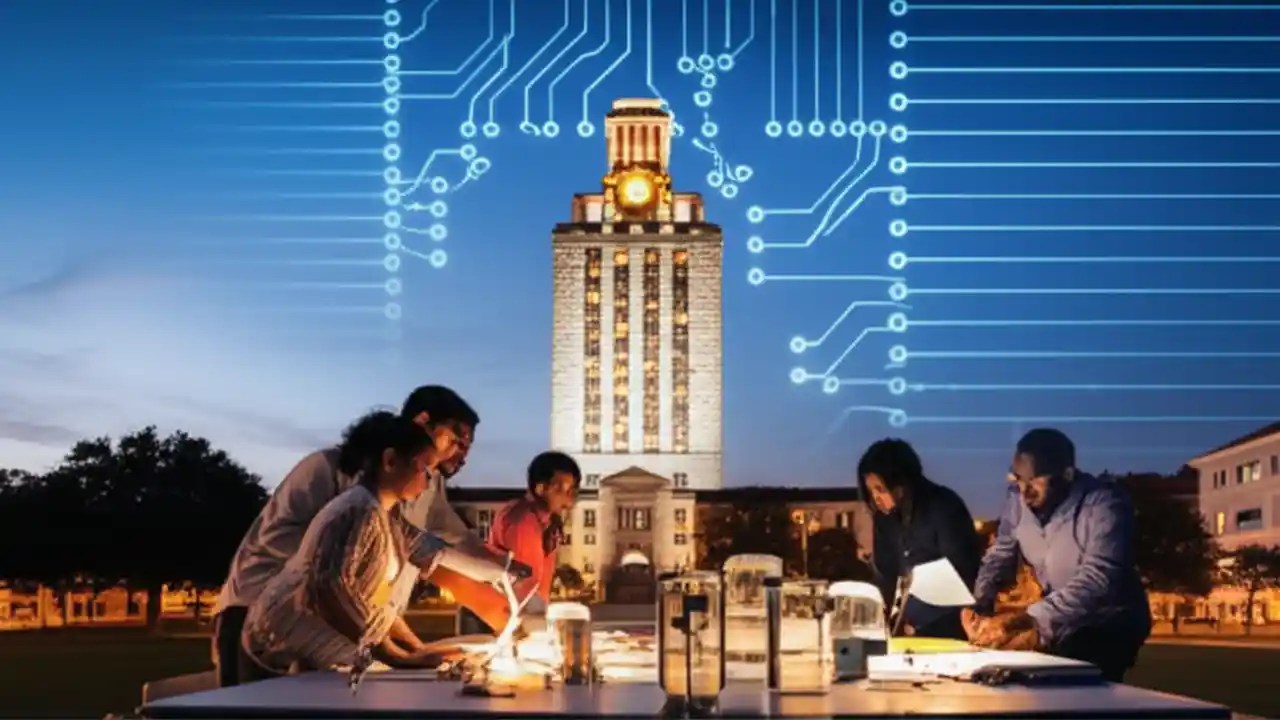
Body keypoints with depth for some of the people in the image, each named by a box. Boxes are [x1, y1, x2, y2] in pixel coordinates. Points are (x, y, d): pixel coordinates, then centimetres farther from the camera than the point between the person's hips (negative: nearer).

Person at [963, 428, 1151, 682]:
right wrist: (977, 606, -16)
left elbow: (1097, 580, -36)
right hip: (1061, 621, 6)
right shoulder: (1018, 498, -7)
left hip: (1109, 625, -6)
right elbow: (1001, 554, 4)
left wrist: (1021, 619, -46)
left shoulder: (1104, 505, -25)